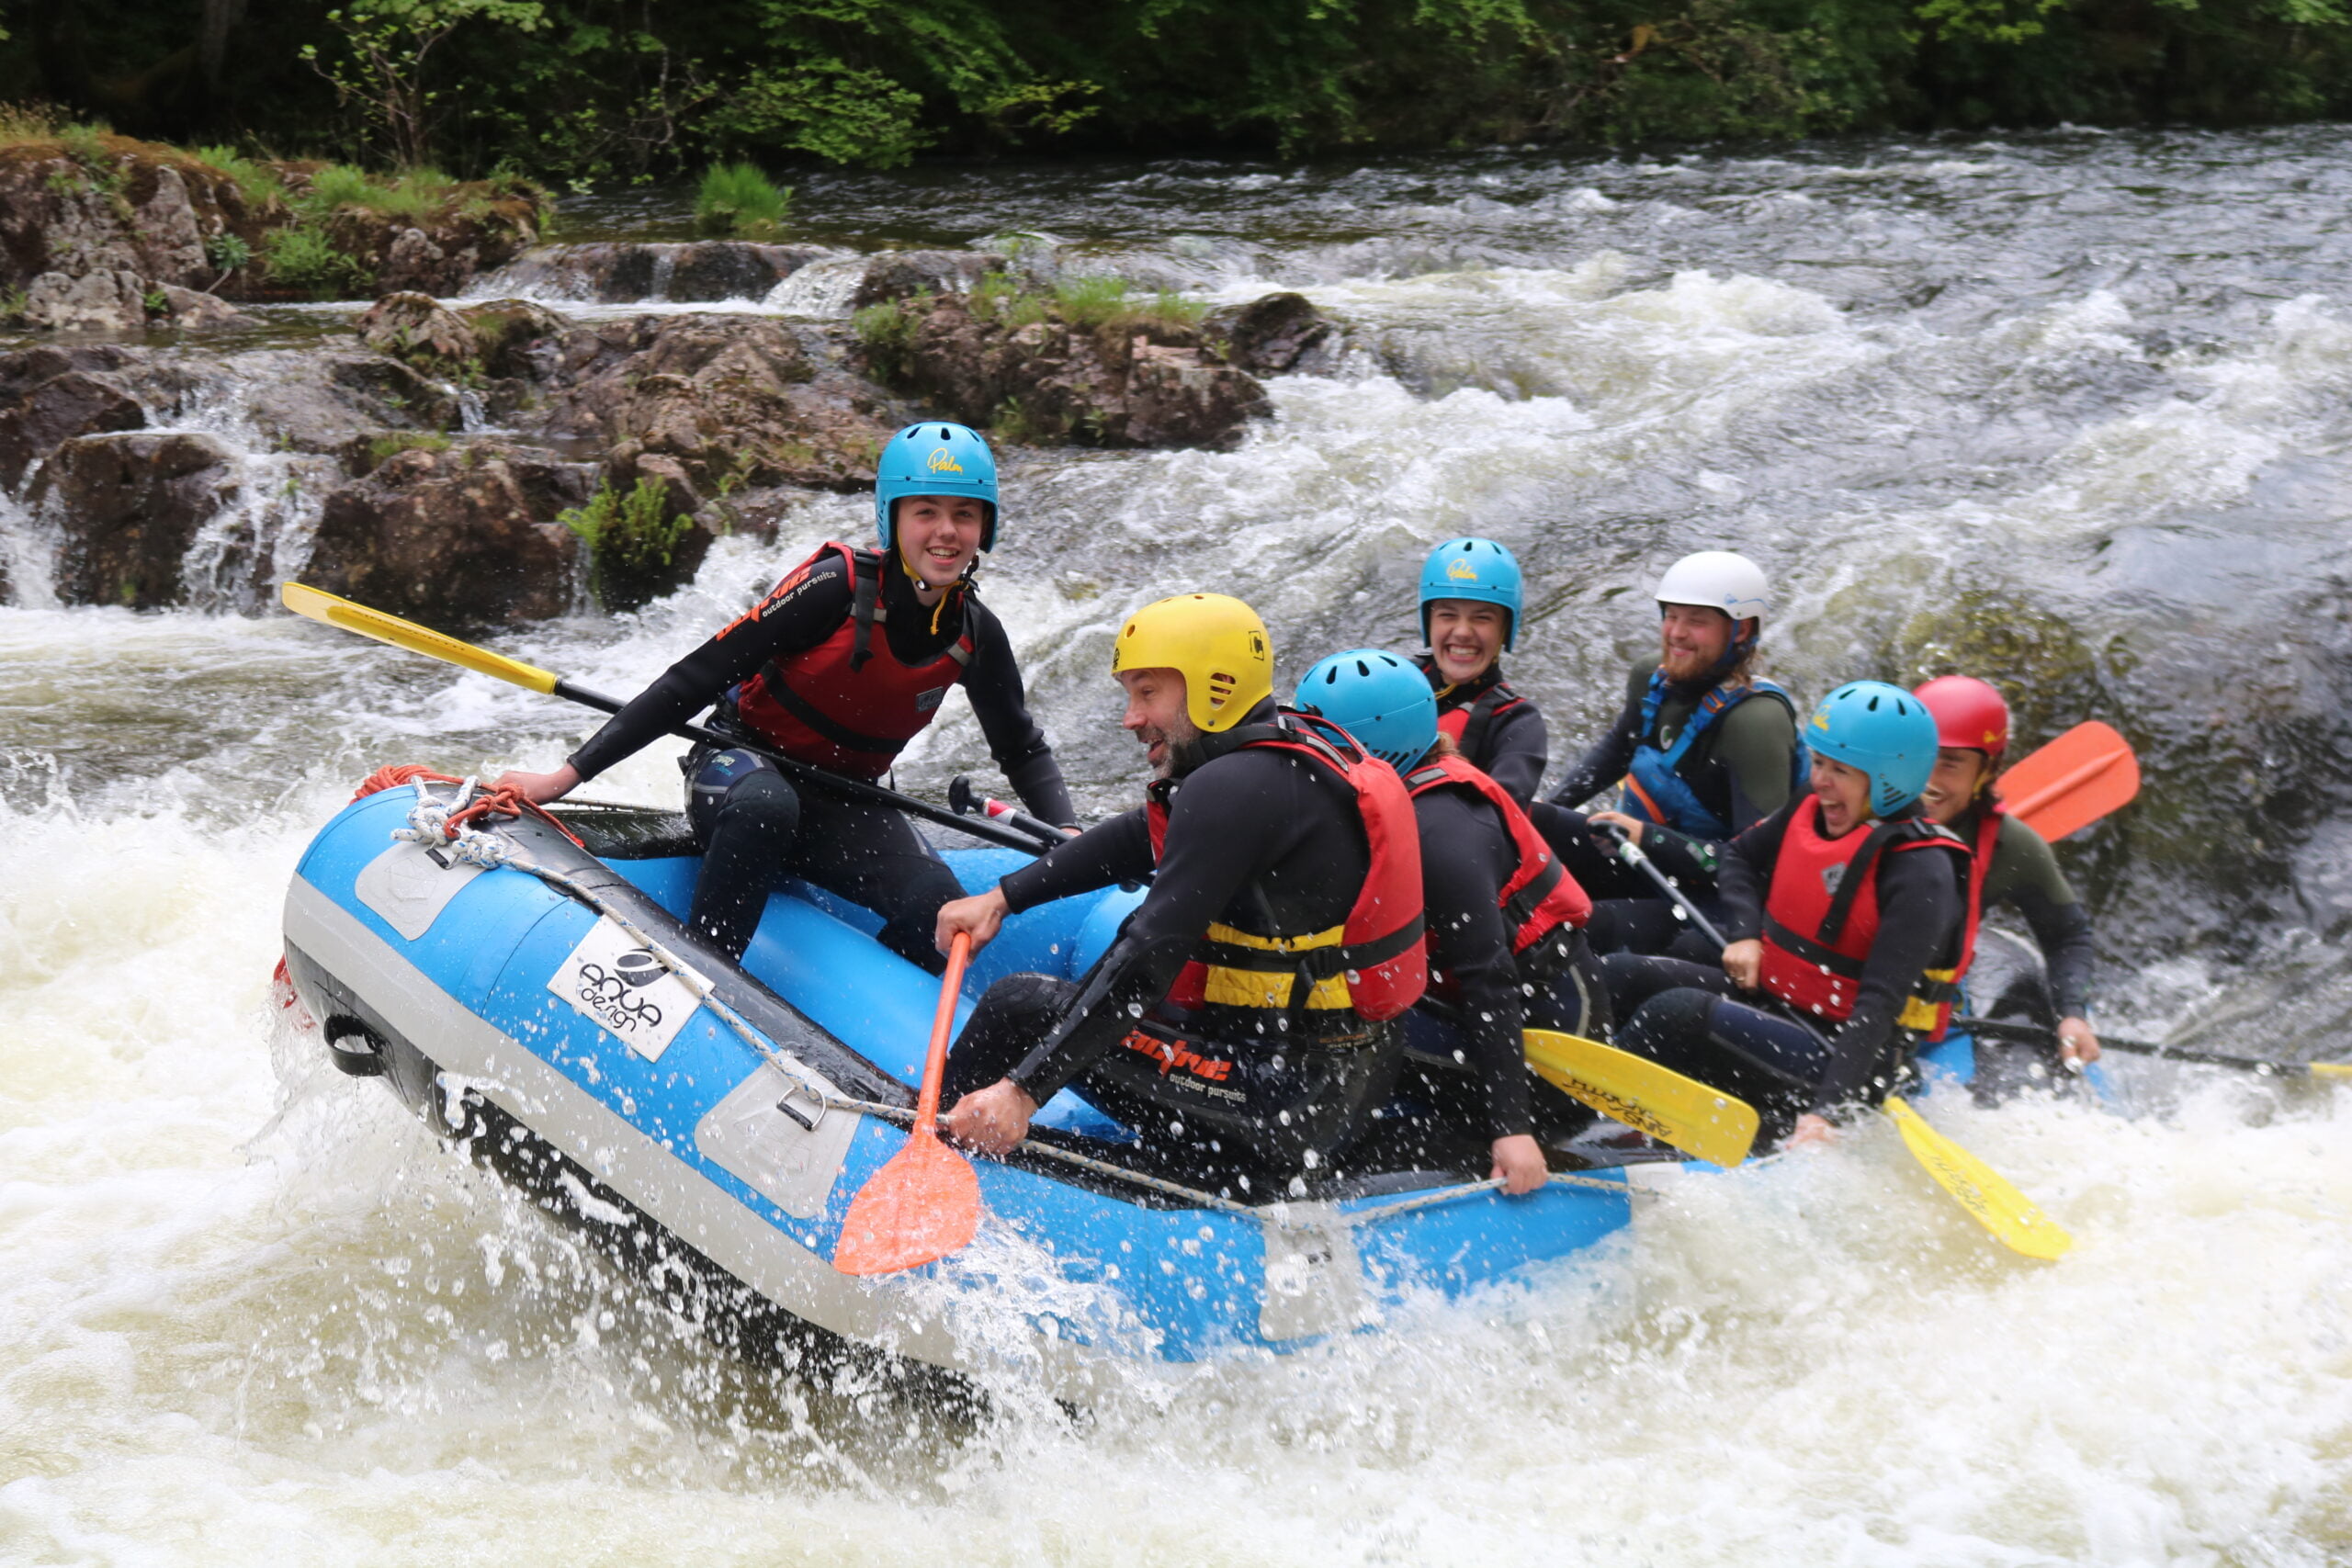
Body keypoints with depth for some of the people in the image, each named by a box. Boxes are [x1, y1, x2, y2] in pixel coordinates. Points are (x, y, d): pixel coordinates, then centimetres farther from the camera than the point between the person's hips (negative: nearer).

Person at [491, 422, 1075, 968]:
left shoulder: (975, 634, -6)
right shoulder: (837, 588, -21)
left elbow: (1023, 748, 12)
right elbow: (692, 682, -20)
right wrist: (569, 774, -23)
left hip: (843, 808, 4)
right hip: (742, 765, -4)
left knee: (940, 909, -25)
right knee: (765, 804, -41)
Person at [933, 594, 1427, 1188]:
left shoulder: (1231, 786, -19)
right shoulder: (1307, 749, 11)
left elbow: (1152, 951, -25)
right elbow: (1136, 839, 22)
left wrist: (1024, 1091, -26)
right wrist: (1002, 898, 20)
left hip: (1283, 1111, -10)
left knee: (1021, 1007, -2)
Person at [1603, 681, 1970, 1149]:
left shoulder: (1921, 873, -20)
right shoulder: (1810, 812, 3)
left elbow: (1880, 1006, -27)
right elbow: (1741, 856, 24)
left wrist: (1825, 1111, -34)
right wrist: (1744, 933, 4)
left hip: (1840, 1059, -9)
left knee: (1678, 1012, -30)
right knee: (1614, 977, -6)